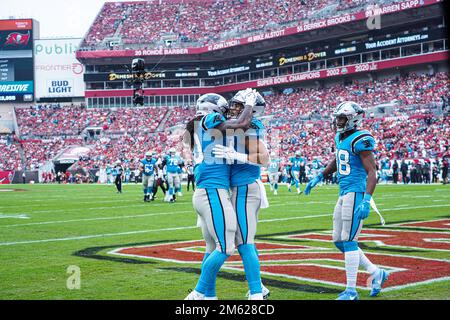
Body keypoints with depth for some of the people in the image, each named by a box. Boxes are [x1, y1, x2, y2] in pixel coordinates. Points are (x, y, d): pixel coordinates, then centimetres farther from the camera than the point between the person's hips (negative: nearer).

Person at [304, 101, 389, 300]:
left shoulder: (360, 140, -14)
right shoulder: (340, 138, 13)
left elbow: (372, 172, -19)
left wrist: (366, 200, -28)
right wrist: (319, 177, 31)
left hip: (356, 193, -10)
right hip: (344, 193, 10)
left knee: (348, 241, -7)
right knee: (339, 241, 12)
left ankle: (351, 291, 1)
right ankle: (376, 273, 22)